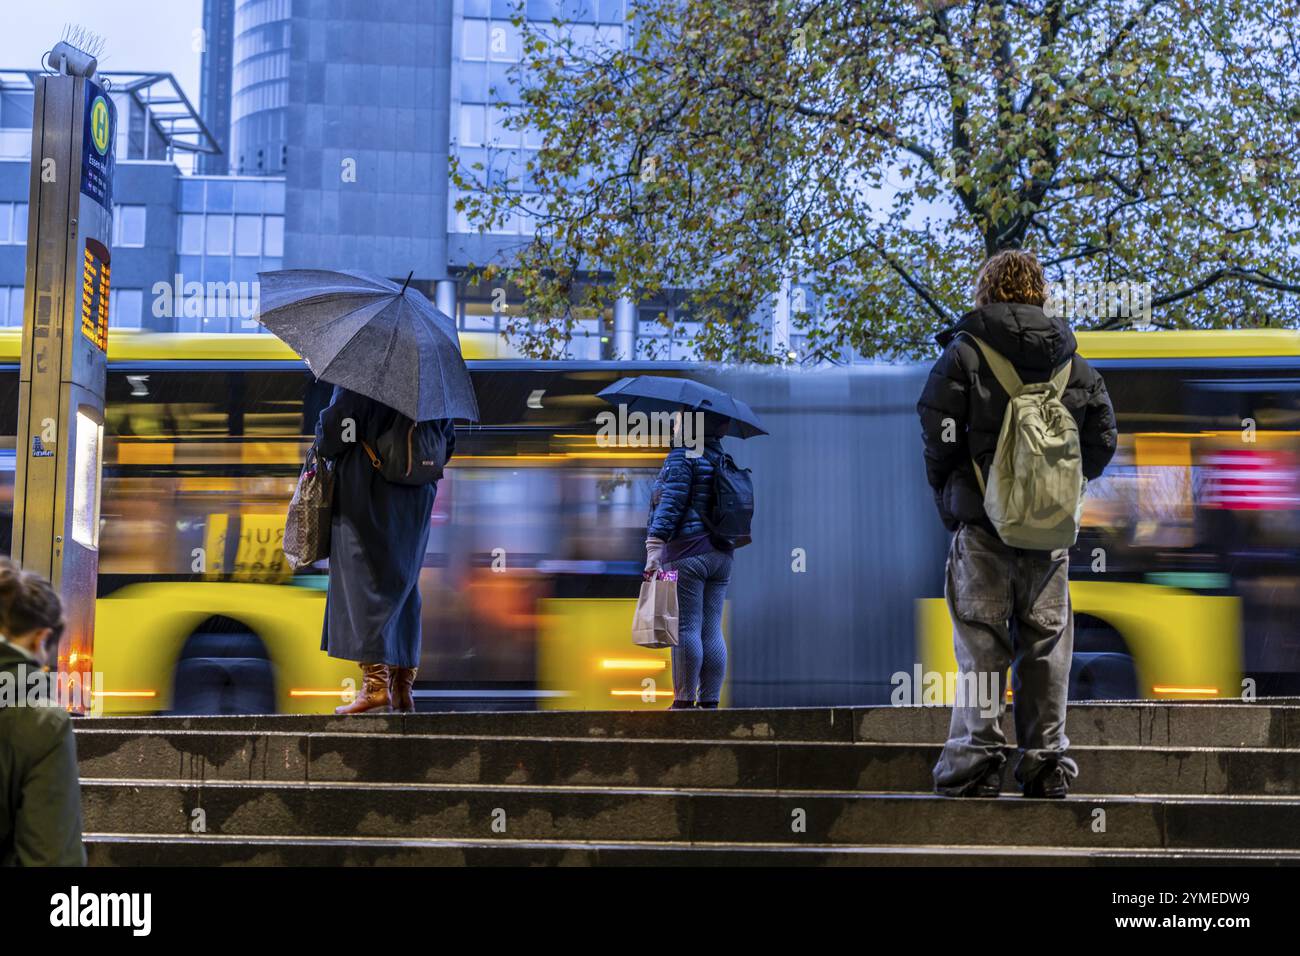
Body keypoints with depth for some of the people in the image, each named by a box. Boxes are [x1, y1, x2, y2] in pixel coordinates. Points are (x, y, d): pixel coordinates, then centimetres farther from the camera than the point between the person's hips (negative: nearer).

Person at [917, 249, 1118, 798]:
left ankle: (975, 764, -3)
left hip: (983, 524, -3)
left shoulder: (965, 351, -2)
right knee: (1046, 643, 8)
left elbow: (939, 432, -10)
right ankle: (1046, 766, 11)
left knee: (981, 642, -1)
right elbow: (1103, 438, 7)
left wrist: (946, 494, 6)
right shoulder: (1072, 360, 10)